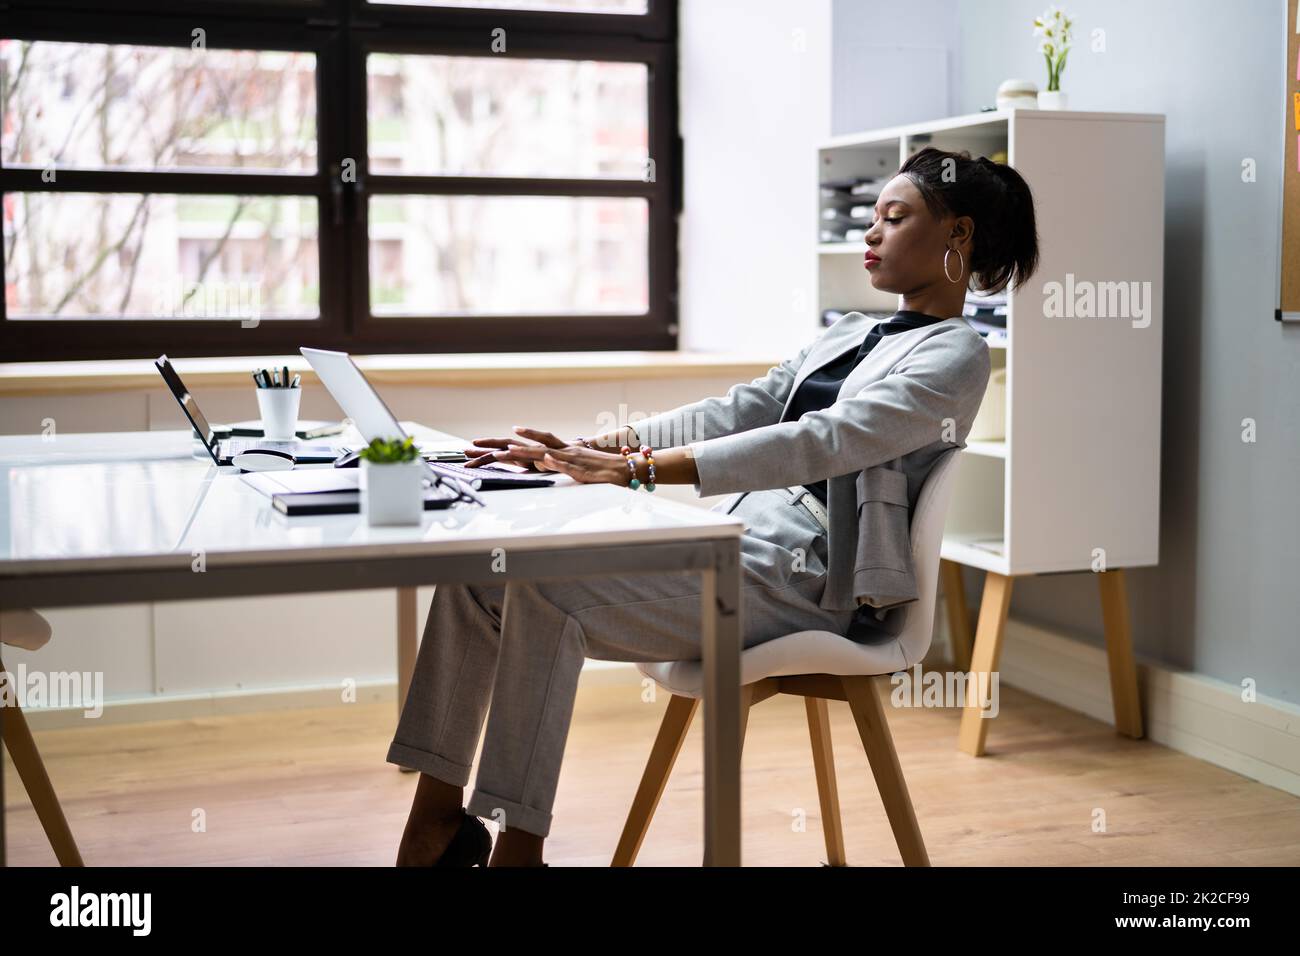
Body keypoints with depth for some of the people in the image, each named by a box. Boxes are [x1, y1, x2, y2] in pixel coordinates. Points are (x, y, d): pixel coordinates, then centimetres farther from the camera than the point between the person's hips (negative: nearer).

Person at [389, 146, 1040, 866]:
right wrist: (583, 449, 1)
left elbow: (822, 442, -19)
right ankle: (439, 810, -4)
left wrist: (641, 469, -26)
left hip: (801, 575, -8)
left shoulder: (955, 355, -5)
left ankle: (516, 844, -18)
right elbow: (735, 413, 14)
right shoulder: (847, 335, 23)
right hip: (734, 540, 9)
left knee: (546, 589, -27)